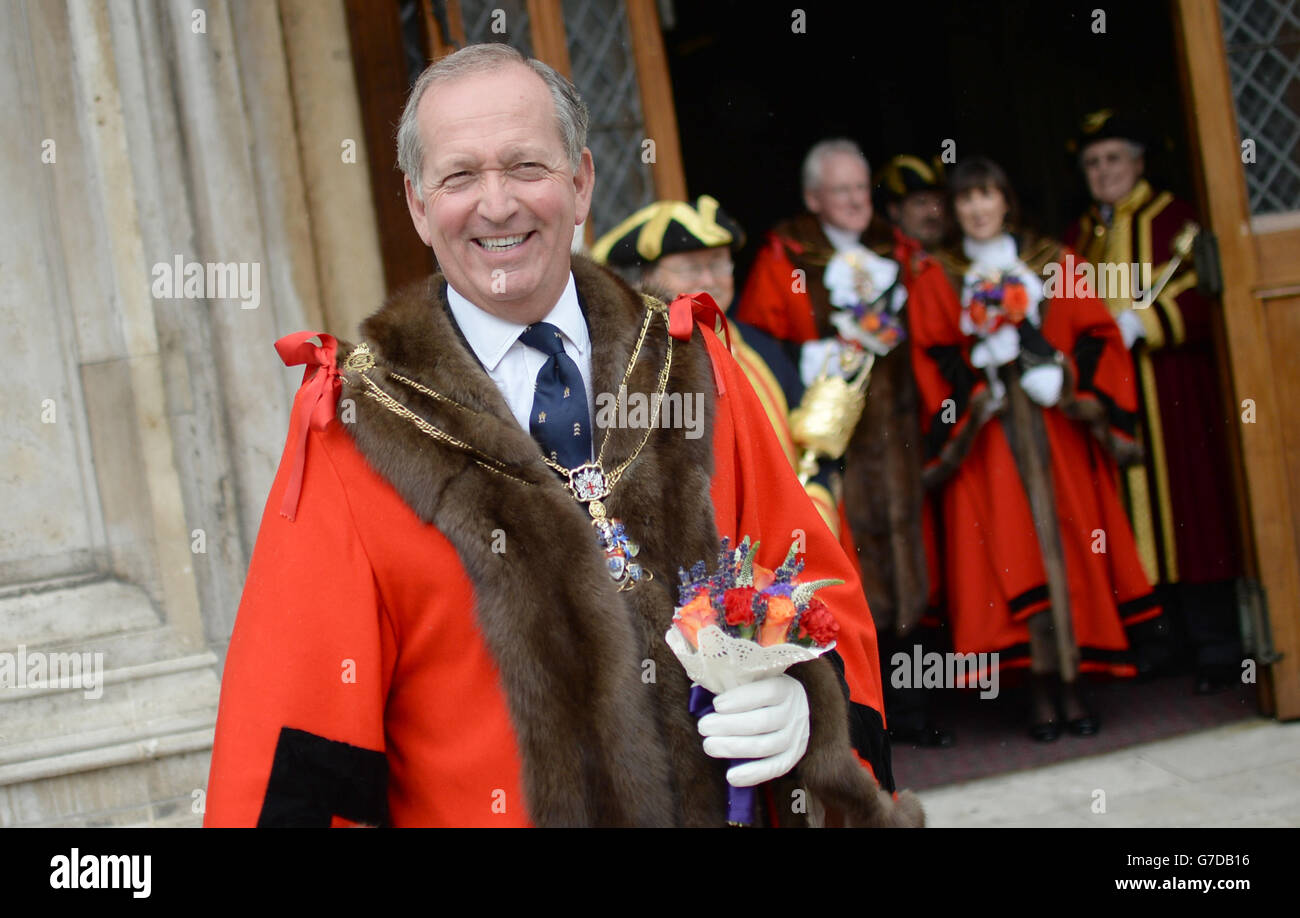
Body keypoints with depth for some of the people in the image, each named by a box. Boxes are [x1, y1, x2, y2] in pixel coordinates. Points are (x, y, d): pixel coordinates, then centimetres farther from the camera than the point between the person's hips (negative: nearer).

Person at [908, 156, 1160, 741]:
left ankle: (1072, 685, 4)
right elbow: (934, 361, 2)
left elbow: (1097, 336, 6)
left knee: (1067, 548, -2)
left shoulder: (1053, 264, 12)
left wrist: (1070, 384, -9)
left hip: (1057, 431, 1)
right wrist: (969, 401, -12)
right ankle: (1043, 690, -2)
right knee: (1014, 555, -6)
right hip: (988, 437, -1)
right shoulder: (936, 280, 9)